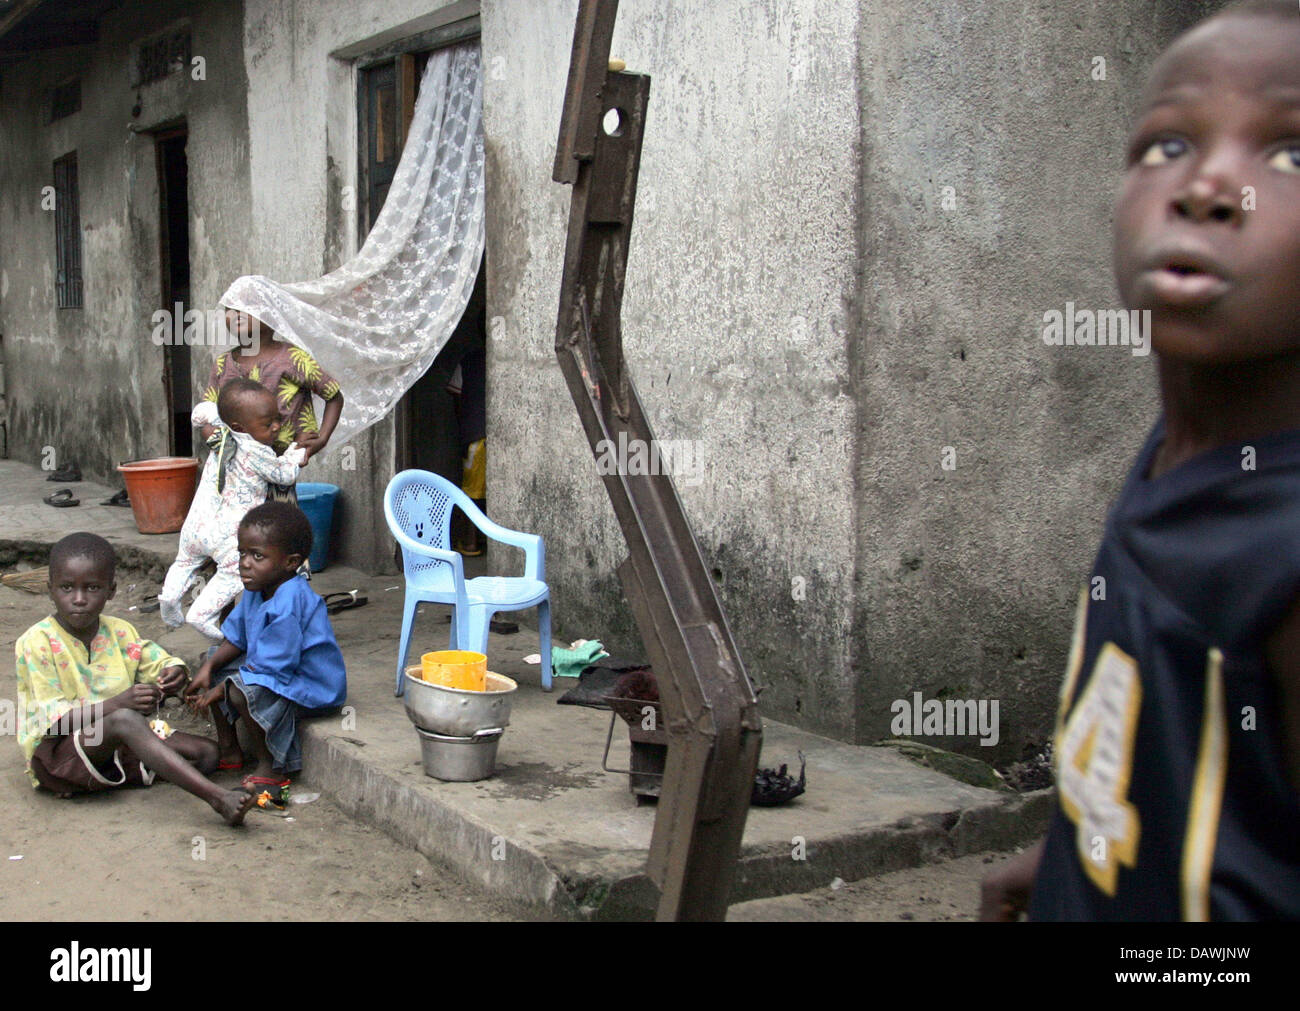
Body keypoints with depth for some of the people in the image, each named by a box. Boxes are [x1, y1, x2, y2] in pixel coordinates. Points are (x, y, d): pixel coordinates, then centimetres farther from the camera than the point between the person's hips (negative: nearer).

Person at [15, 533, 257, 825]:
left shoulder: (119, 632, 7)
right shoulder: (36, 643, -11)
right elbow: (54, 720, -19)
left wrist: (174, 677, -18)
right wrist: (117, 703, -34)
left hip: (120, 744, 7)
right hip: (58, 751, -7)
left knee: (206, 752, -8)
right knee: (126, 720, -36)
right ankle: (217, 798, -48)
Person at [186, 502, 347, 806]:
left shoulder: (289, 605, -30)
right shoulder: (257, 591, 1)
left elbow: (270, 668, -27)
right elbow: (236, 638, 14)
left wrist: (219, 690, -18)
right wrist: (208, 668, -2)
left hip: (312, 689, -11)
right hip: (270, 671, 11)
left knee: (243, 691, -34)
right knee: (214, 663, 15)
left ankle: (270, 769, -15)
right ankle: (228, 746, 23)